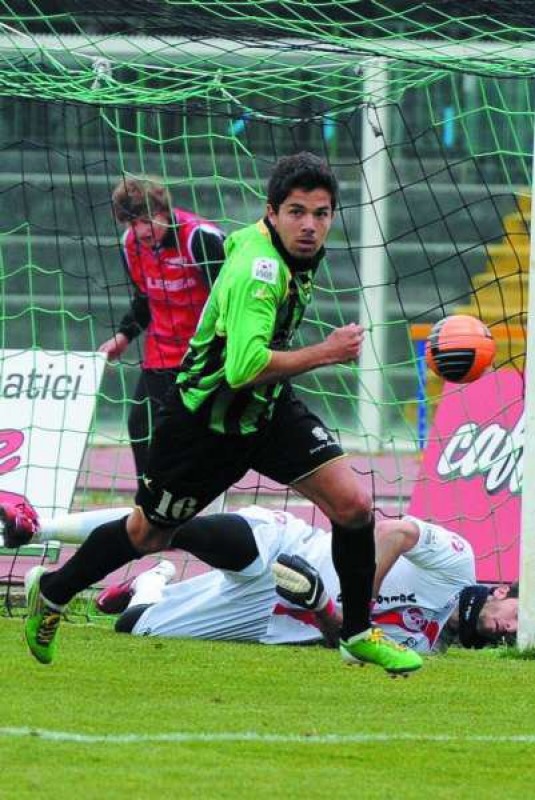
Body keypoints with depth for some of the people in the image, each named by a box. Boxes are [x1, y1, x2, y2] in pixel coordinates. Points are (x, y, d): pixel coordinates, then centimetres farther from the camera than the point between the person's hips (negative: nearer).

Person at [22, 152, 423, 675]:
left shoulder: (298, 250, -4)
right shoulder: (258, 270, -32)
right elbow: (245, 367, -42)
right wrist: (326, 353, -33)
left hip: (269, 408, 7)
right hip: (205, 420, -7)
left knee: (353, 505, -10)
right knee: (148, 535, 12)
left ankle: (358, 634, 6)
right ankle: (53, 592, 38)